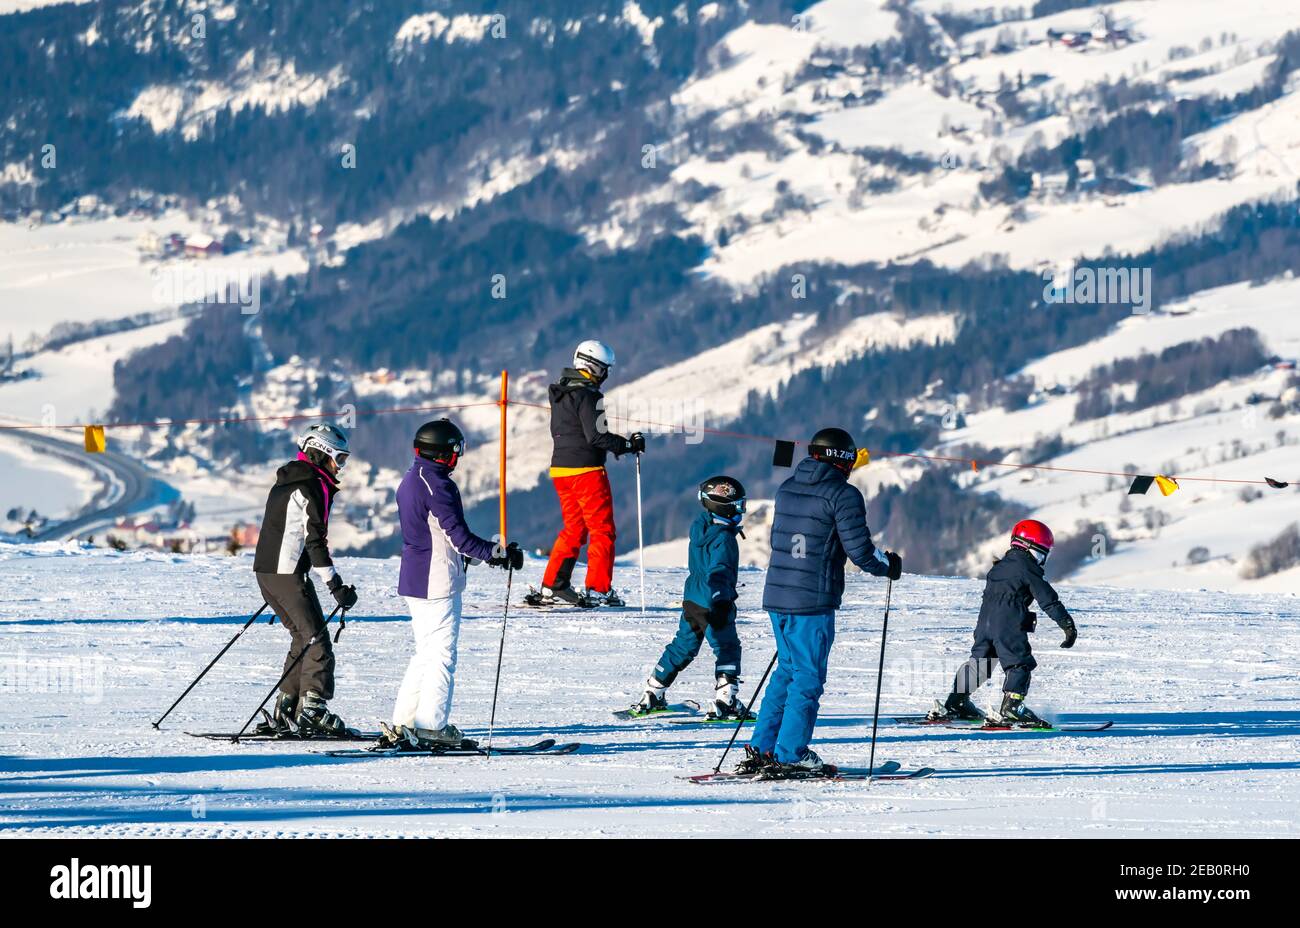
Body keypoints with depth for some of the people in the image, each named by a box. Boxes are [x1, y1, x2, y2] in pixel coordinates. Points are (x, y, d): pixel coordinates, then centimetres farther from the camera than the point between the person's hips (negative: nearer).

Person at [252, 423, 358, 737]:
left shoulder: (285, 482, 19)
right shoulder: (313, 486, -11)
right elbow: (315, 538, -17)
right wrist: (335, 585, -18)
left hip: (265, 570, 9)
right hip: (289, 573, -9)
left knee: (303, 637, 16)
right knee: (317, 640, -6)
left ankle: (284, 713, 15)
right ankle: (312, 709, -13)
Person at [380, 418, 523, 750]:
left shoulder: (410, 481, 14)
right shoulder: (437, 485, -17)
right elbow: (459, 536, -20)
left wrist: (482, 554, 21)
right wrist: (499, 554, -11)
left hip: (413, 579, 9)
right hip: (439, 582, -9)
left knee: (426, 653, 16)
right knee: (442, 654, -4)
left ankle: (402, 725, 14)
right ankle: (432, 727, -6)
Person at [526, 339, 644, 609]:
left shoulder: (560, 391, 12)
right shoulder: (588, 394, -16)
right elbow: (596, 435, -22)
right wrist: (627, 445, -11)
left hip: (560, 467, 8)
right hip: (586, 470, -8)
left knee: (573, 530, 17)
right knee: (602, 530, -1)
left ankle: (552, 587, 14)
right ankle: (598, 590, -5)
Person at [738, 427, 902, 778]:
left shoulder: (787, 488, 11)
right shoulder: (842, 494, -10)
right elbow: (859, 550, -12)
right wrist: (888, 564, 7)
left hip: (777, 594, 7)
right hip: (814, 600, -7)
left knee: (787, 669, 18)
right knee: (808, 676, 1)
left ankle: (760, 749, 16)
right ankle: (790, 755, 0)